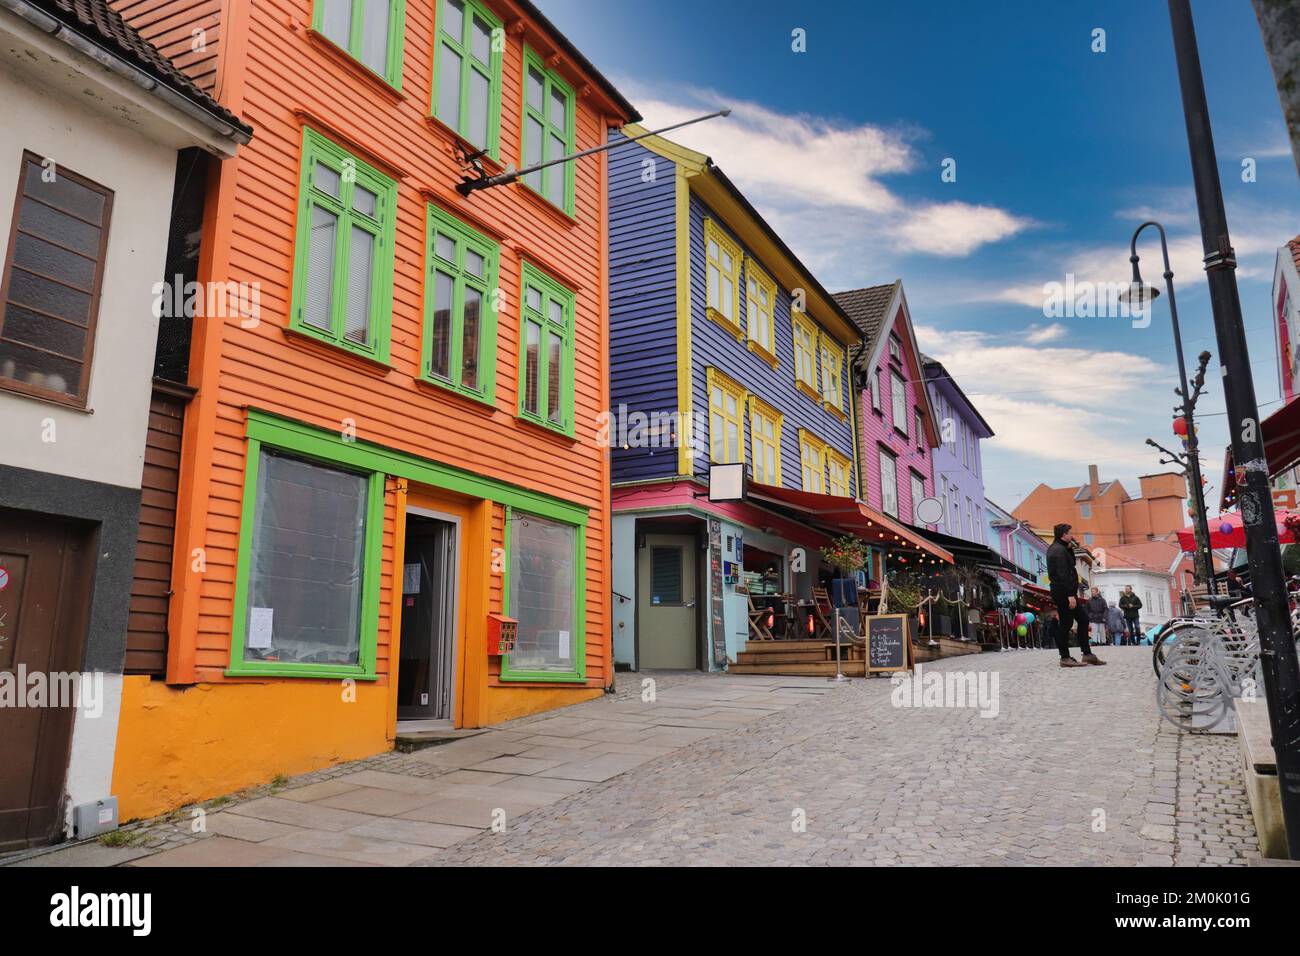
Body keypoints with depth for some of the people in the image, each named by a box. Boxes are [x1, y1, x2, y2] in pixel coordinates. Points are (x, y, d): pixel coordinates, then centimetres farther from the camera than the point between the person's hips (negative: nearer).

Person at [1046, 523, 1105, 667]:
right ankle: (1065, 658, 0)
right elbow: (1062, 575, -23)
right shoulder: (1059, 550, -16)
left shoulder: (1056, 548, 17)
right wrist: (1070, 595, -25)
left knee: (1083, 618, 13)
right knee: (1066, 624, -5)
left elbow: (1071, 563, 24)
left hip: (1065, 593, 11)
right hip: (1064, 593, -11)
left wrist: (1070, 548, 11)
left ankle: (1087, 654, 16)